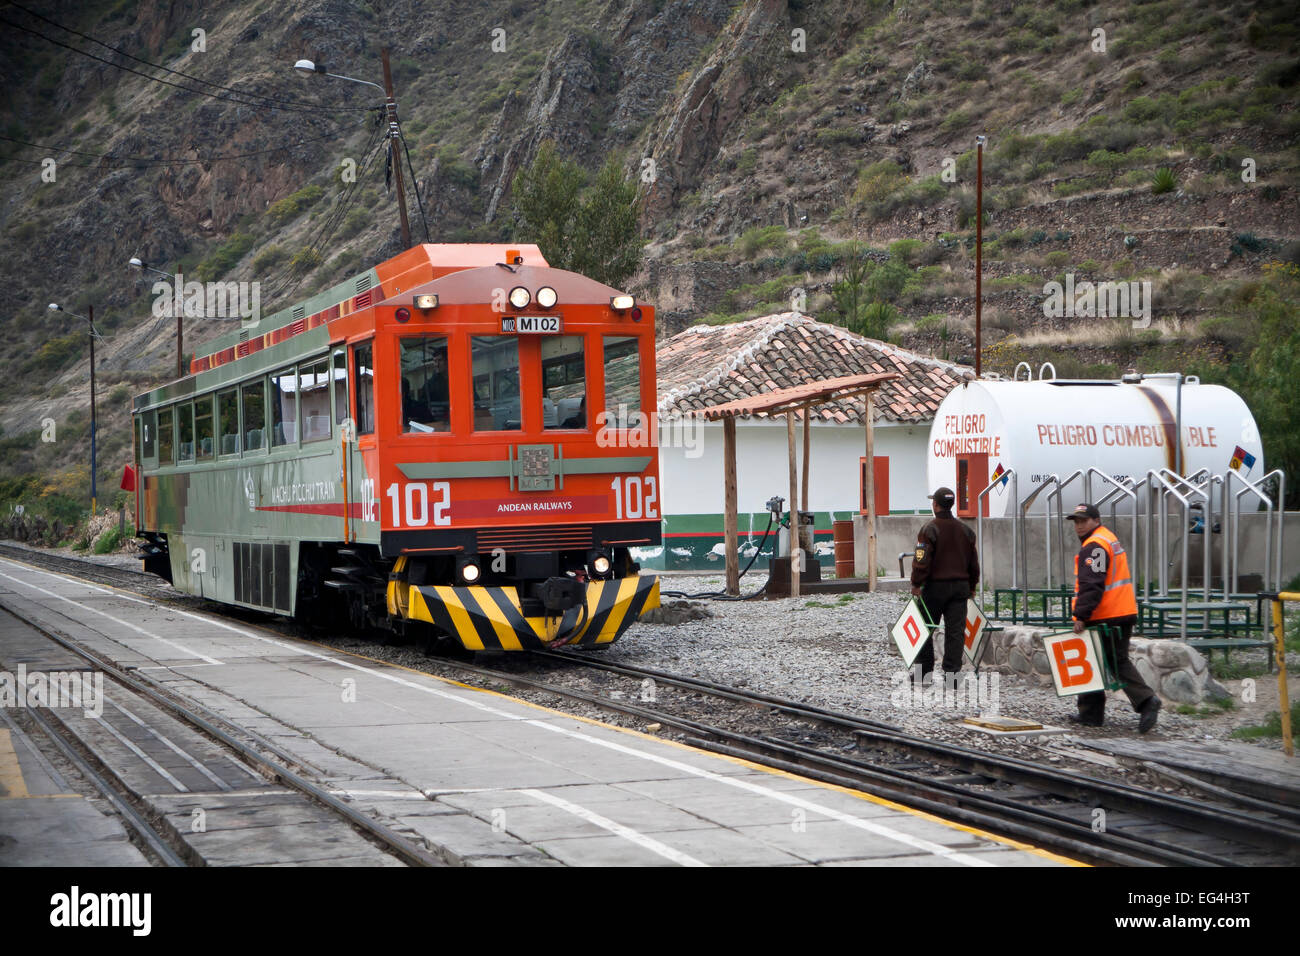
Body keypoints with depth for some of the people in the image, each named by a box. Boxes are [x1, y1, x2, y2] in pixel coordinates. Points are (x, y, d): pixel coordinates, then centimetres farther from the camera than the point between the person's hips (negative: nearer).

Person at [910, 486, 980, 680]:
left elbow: (922, 560, -16)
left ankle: (924, 669, 11)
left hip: (935, 586, -4)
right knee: (955, 631, 2)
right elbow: (973, 563, 15)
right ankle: (951, 671, -2)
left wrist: (916, 584, -10)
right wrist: (971, 587, 23)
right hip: (960, 587, 4)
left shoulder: (930, 529, -10)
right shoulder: (965, 530, 9)